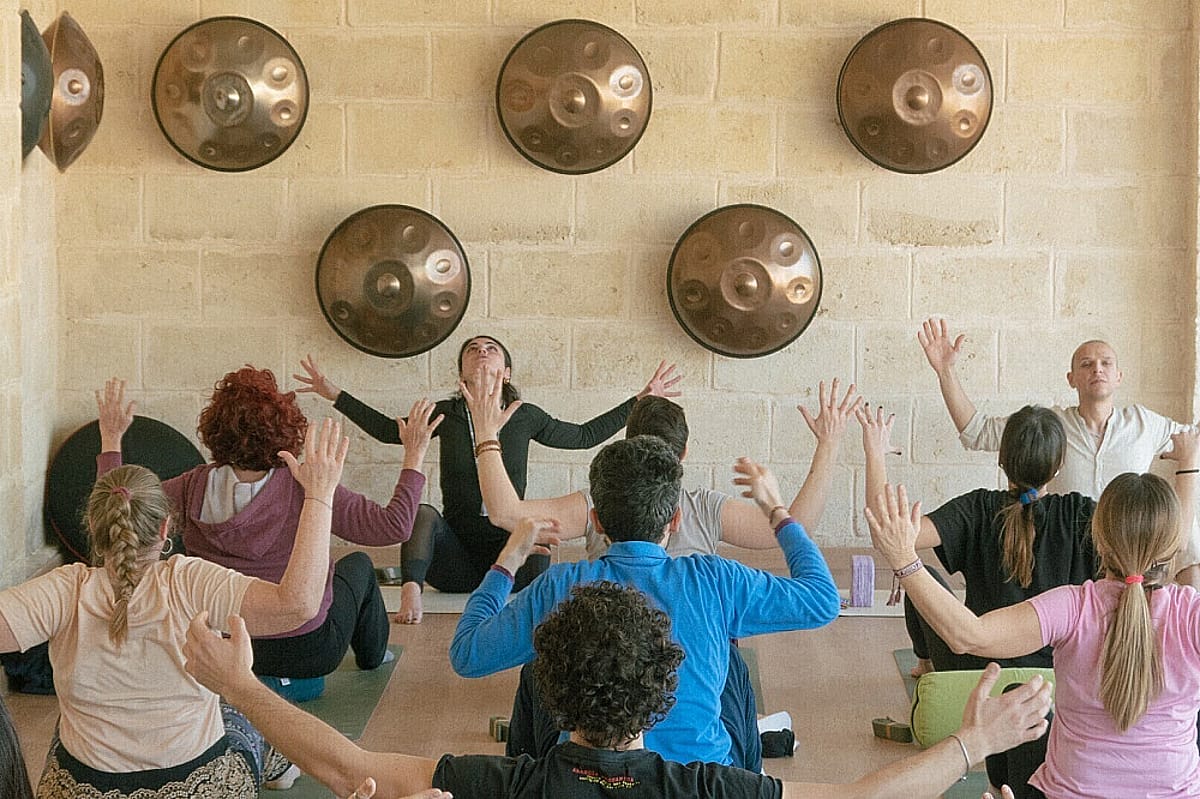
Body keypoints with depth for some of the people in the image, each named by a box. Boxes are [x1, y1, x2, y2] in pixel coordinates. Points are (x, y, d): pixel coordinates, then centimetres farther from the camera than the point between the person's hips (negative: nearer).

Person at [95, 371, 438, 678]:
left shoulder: (196, 488, -16)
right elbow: (394, 525, -22)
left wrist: (111, 439, 5)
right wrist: (414, 455, -11)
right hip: (307, 651, -3)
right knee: (358, 564, 27)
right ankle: (372, 656, 48)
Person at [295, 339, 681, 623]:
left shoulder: (525, 417, 4)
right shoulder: (446, 414, 5)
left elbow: (585, 436, 18)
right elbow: (388, 430, 19)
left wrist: (640, 401, 15)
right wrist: (335, 395, 14)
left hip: (506, 553, 0)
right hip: (456, 555, 1)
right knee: (424, 514, -29)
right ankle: (411, 594, -46)